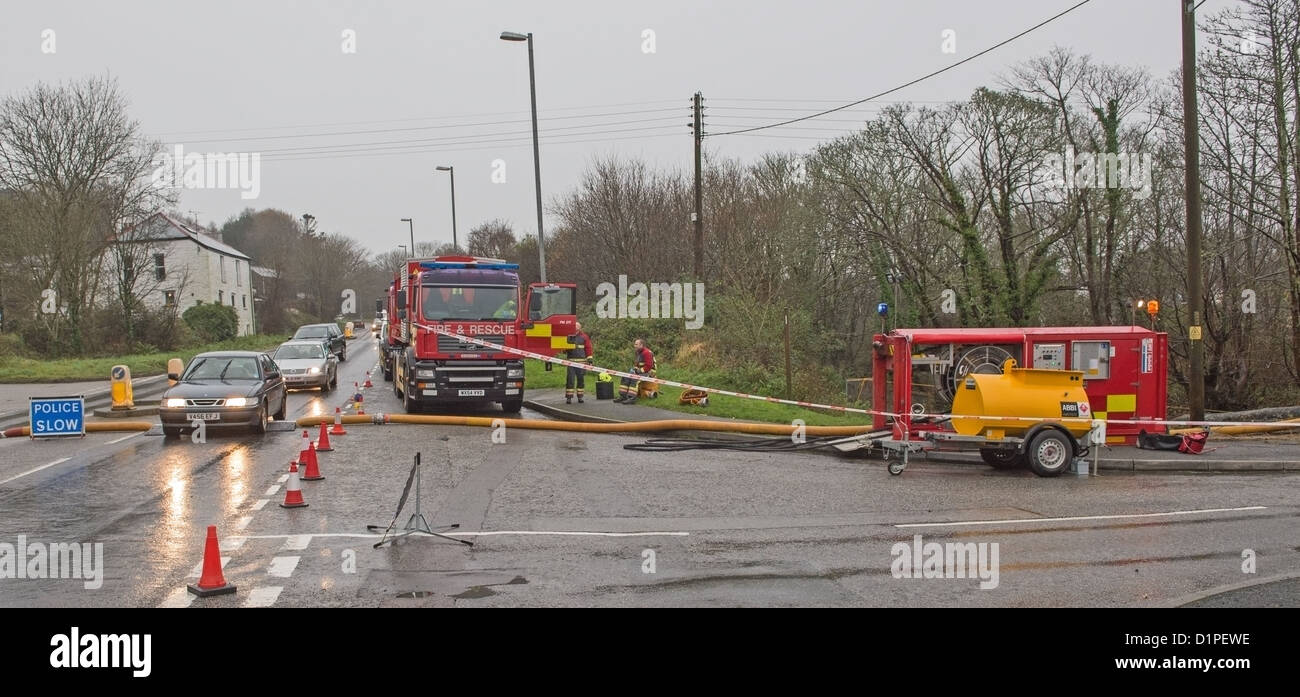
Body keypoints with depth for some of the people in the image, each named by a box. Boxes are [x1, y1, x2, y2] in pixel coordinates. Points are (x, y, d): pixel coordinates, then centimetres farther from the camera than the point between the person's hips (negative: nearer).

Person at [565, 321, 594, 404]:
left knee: (581, 379, 5)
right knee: (570, 379, -4)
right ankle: (569, 397, -1)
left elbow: (588, 347, 6)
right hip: (571, 360, 0)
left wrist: (589, 358, 0)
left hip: (581, 360, 0)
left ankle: (580, 396, 14)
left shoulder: (584, 336, 5)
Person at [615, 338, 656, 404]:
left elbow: (648, 366, -21)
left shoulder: (647, 352, -16)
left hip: (648, 373, -10)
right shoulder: (638, 352, 16)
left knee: (634, 379, -33)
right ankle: (623, 396, -6)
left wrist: (639, 371, -19)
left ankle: (632, 398, -39)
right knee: (626, 378, -2)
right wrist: (635, 368, 5)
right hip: (640, 372, 10)